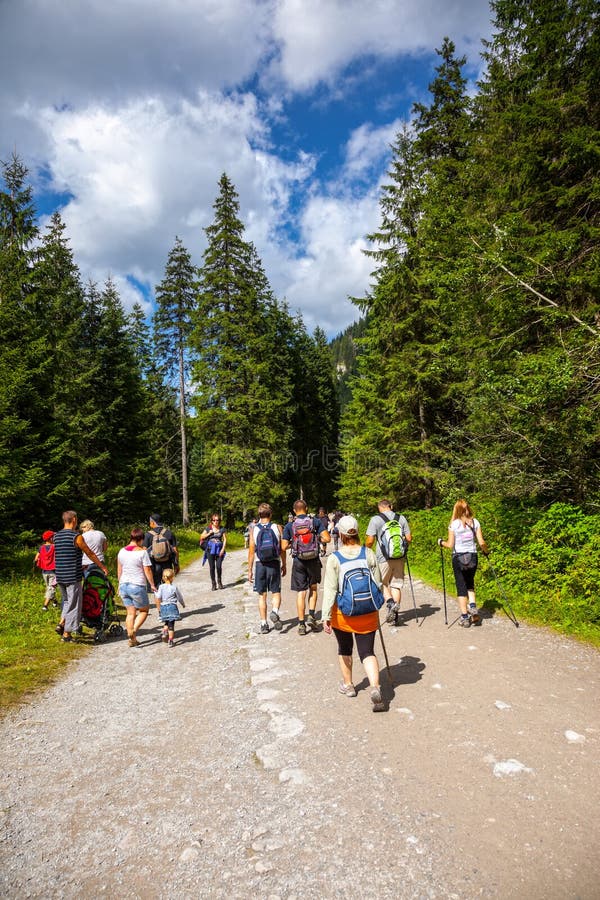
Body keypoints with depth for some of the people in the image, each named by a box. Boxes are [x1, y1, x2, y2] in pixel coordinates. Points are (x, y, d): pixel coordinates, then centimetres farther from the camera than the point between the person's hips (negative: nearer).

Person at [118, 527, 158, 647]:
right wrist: (152, 585, 1)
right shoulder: (142, 552, -12)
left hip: (124, 585, 5)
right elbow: (147, 571, -10)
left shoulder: (122, 551, 5)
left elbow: (119, 570, 13)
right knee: (144, 610, 13)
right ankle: (134, 630, -7)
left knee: (130, 613, 12)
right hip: (137, 586, -5)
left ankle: (132, 639, 11)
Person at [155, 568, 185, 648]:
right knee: (171, 625, 1)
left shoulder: (161, 587, -2)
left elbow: (158, 598, -6)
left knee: (166, 623, 23)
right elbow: (179, 598, 4)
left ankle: (165, 632, -1)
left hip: (163, 607, 3)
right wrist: (183, 604, 21)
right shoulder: (174, 587, -6)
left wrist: (159, 608, 10)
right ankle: (170, 641, 2)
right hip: (172, 606, -2)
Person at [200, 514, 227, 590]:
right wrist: (209, 533, -8)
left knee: (219, 566, -6)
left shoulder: (222, 529, 2)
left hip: (219, 549, 0)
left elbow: (225, 539, 4)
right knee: (212, 567, 0)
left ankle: (219, 581, 17)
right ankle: (213, 583, 11)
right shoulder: (208, 528, 3)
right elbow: (202, 537, 8)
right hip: (210, 549, 0)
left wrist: (223, 549, -6)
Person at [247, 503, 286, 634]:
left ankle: (264, 624, 12)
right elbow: (282, 550, 0)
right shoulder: (277, 528, -3)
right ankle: (275, 612, -17)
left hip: (260, 564, 1)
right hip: (274, 564, -1)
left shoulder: (254, 529, -3)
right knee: (276, 592, 10)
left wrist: (249, 569, 4)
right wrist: (284, 565, 12)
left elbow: (251, 551, -3)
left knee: (262, 595, 11)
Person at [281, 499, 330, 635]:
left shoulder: (289, 525, -2)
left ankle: (301, 624, 7)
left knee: (301, 592, 6)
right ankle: (311, 616, 8)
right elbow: (327, 538, -11)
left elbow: (284, 546, -5)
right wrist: (318, 539, 9)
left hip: (298, 561, 0)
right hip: (313, 560, 0)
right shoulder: (316, 522, -3)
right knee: (313, 588, 20)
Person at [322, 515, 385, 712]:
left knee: (345, 649, 22)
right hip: (367, 613, 1)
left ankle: (348, 685, 37)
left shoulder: (334, 558, -12)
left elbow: (330, 590, -13)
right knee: (367, 652, 7)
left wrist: (326, 616, -9)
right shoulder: (369, 554, -6)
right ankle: (375, 688, -13)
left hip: (342, 612, -1)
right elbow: (378, 583, 1)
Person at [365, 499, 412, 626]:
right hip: (399, 557, 3)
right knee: (396, 585, 10)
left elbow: (369, 541, -9)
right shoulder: (401, 518, 5)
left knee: (381, 583, 14)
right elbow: (409, 539, 6)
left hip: (383, 558, -3)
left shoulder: (375, 519, -5)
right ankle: (394, 617, 11)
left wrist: (367, 549, 12)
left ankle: (391, 602, -11)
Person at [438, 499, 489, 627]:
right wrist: (486, 551, 17)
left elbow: (450, 545, -7)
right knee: (470, 584, 22)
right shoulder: (475, 522, 0)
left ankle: (464, 617, 5)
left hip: (458, 558, -3)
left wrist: (441, 542, 11)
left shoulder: (454, 524, -7)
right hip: (472, 557, 3)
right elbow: (481, 542, -2)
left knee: (461, 587, 5)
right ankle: (473, 607, 2)